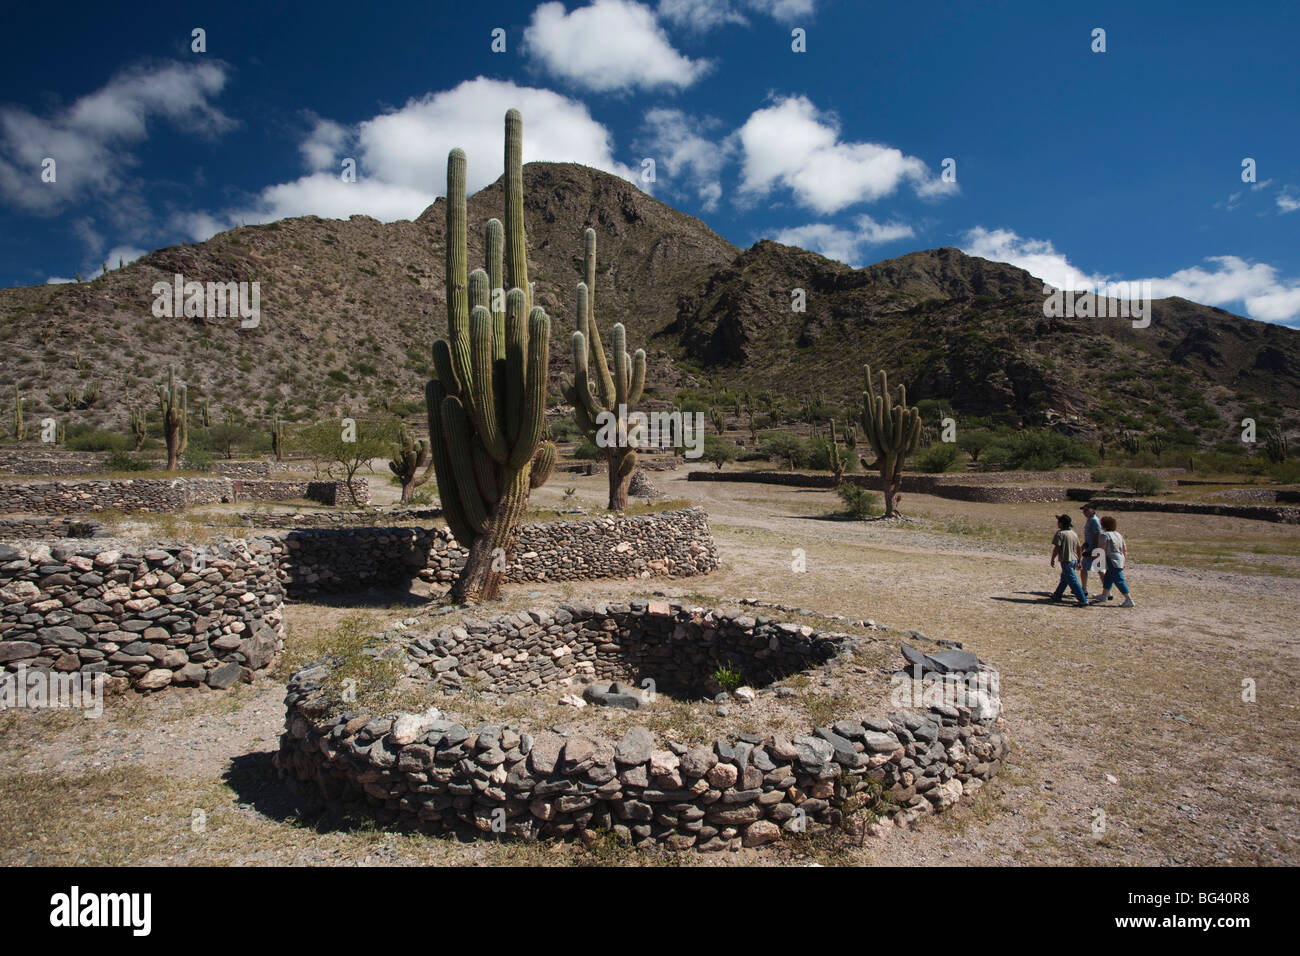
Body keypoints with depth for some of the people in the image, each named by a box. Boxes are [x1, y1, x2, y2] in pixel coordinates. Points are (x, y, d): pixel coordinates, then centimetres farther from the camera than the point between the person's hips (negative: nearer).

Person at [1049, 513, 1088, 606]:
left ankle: (1083, 600, -9)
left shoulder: (1060, 533, -12)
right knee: (1064, 579, 21)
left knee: (1073, 581, -7)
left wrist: (1052, 559, -7)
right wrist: (1078, 561, 22)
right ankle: (1057, 595, 34)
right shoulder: (1074, 533, 11)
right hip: (1074, 560, 9)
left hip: (1066, 561, -9)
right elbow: (1078, 549, 15)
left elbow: (1057, 548, -17)